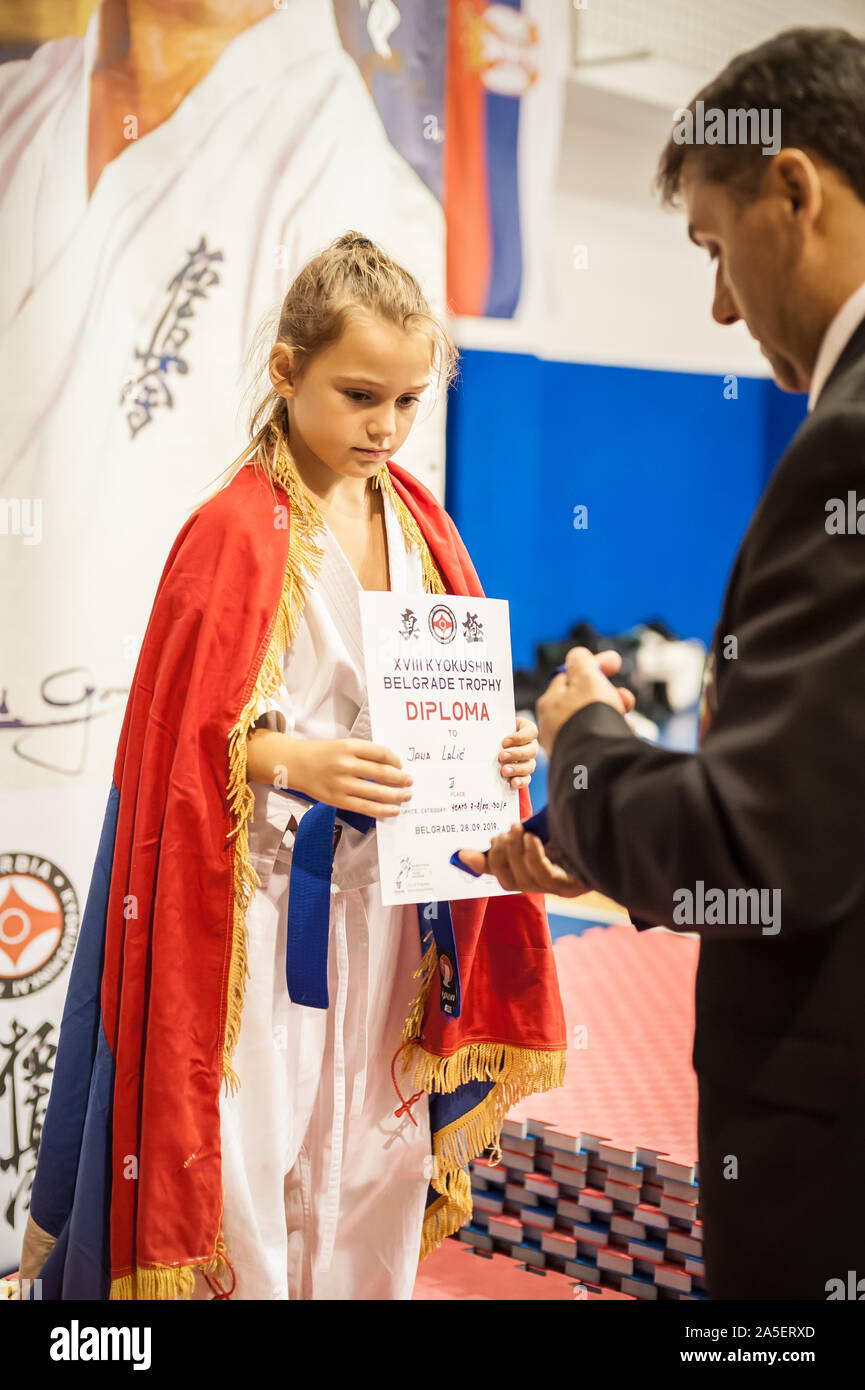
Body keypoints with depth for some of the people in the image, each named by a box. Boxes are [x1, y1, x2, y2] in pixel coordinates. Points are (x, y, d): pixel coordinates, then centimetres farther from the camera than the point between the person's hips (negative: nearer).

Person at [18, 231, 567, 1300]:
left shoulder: (417, 520, 7)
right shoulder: (236, 534, -11)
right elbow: (188, 740, -11)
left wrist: (494, 743, -8)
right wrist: (300, 760, -26)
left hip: (391, 902, 6)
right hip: (268, 908, -5)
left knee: (371, 1174, 15)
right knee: (248, 1177, 4)